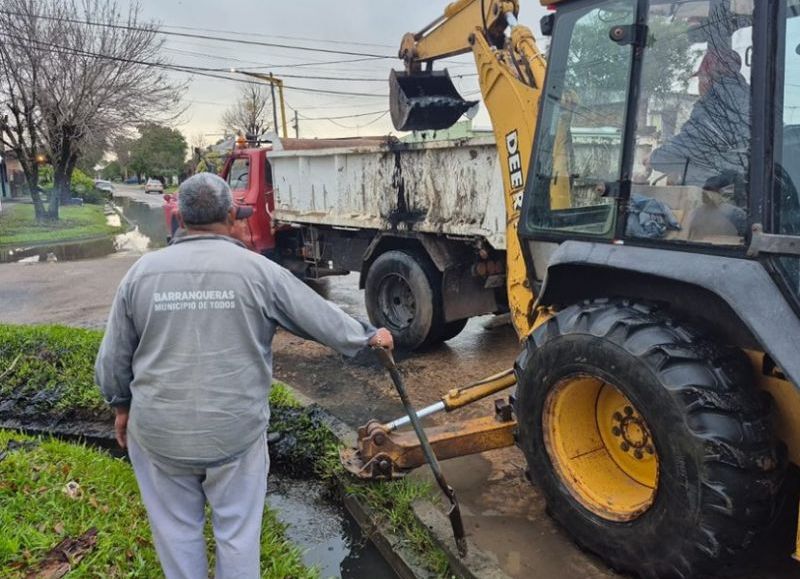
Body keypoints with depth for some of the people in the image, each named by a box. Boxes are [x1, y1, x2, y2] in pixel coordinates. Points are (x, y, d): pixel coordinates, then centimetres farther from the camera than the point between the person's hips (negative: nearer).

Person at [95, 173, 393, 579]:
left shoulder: (142, 272, -1)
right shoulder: (258, 270, -8)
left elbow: (113, 357, 7)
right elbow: (323, 320, 0)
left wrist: (121, 405, 23)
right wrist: (368, 336, 17)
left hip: (159, 430, 2)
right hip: (236, 429, -2)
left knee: (177, 530, 20)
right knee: (238, 532, 15)